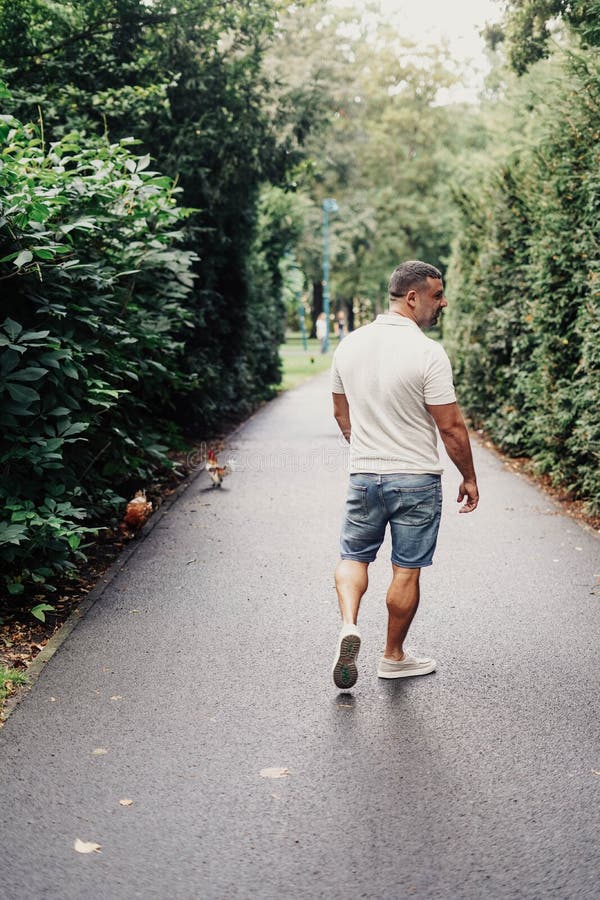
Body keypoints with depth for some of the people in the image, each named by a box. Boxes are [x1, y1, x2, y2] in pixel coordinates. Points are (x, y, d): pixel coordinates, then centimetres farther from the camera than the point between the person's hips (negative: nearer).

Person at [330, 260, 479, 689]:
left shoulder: (350, 344, 2)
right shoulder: (428, 353, -17)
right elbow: (451, 427, -14)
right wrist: (469, 478, -1)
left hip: (363, 476, 4)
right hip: (417, 480, -4)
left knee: (354, 556, 18)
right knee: (407, 570, 8)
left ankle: (349, 624, -4)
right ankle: (394, 657, 20)